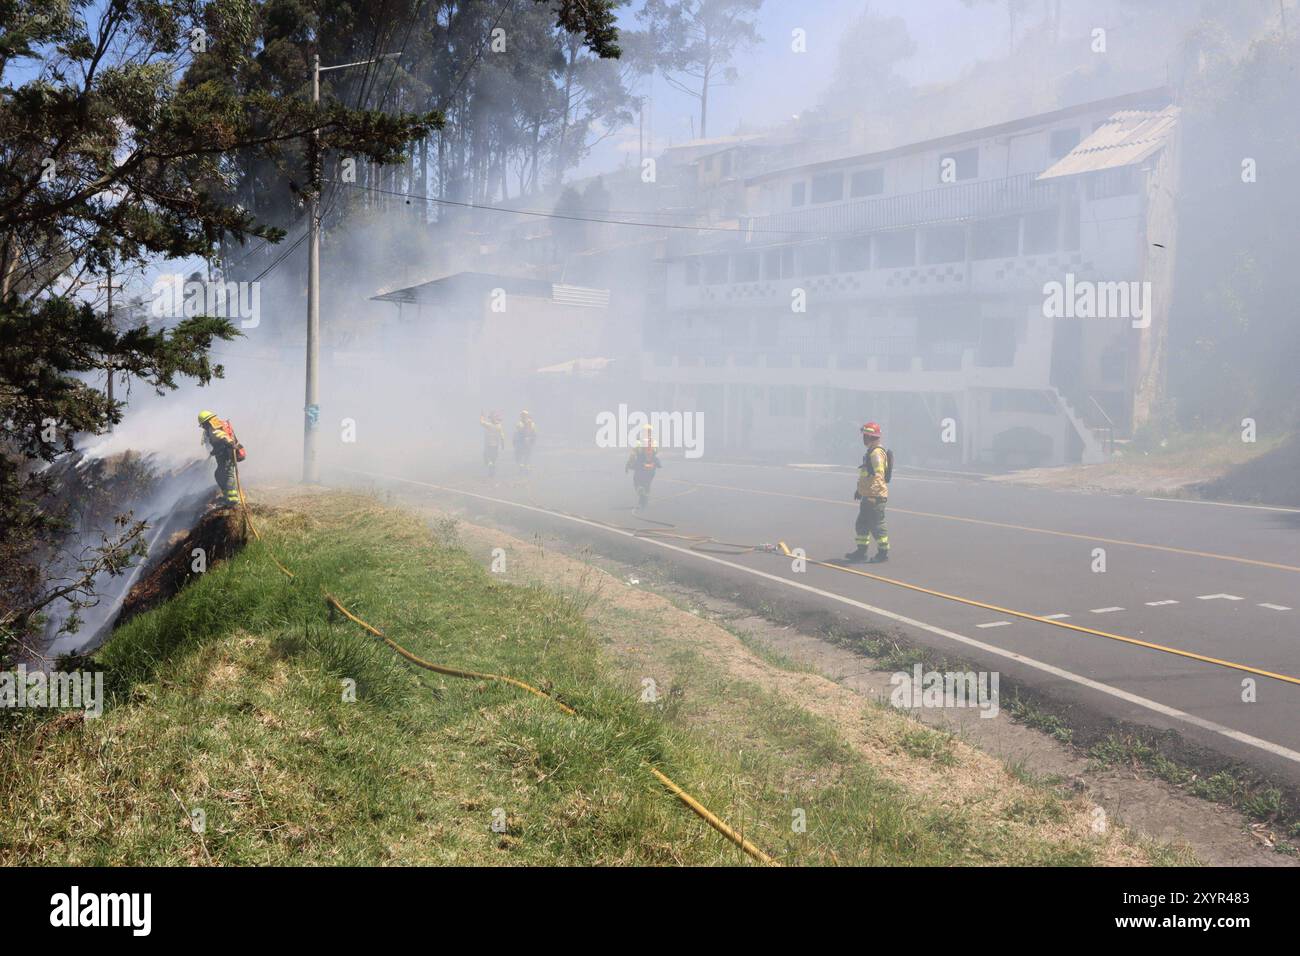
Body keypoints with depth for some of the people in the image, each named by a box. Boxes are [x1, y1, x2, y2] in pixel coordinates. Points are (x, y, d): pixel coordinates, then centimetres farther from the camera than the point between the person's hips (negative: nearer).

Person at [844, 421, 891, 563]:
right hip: (868, 495, 11)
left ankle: (883, 552, 5)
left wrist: (873, 495, -28)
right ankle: (861, 551, 23)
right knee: (861, 524, 15)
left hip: (875, 496, -11)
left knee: (877, 525, -3)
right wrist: (860, 489, 29)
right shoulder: (871, 451, 16)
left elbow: (878, 475, -25)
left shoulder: (877, 452, -17)